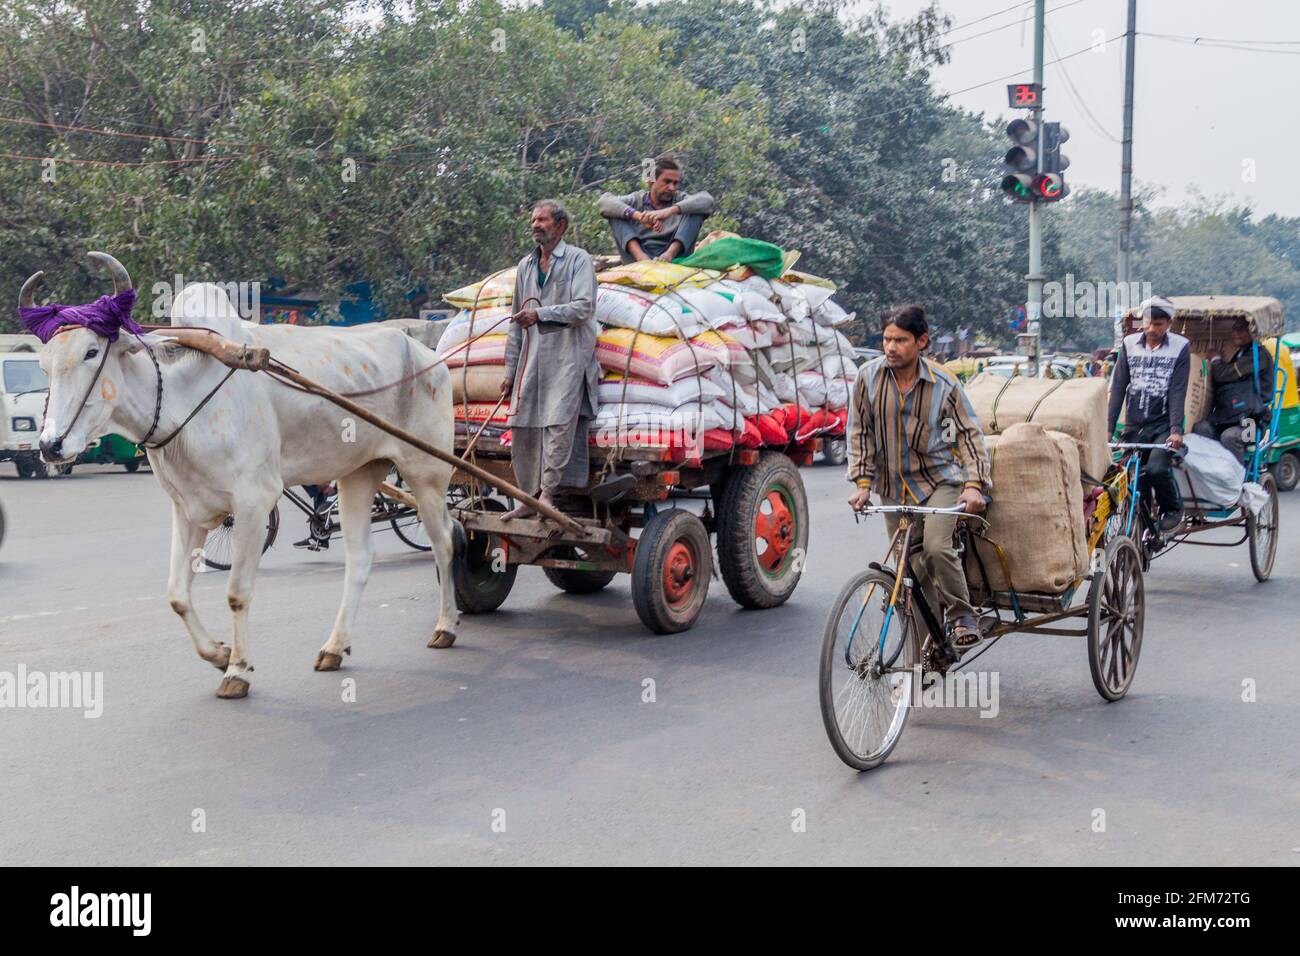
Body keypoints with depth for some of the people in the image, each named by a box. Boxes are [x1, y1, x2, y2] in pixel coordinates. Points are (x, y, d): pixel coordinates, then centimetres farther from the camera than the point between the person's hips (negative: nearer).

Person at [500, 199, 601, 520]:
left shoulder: (578, 260, 1)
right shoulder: (525, 265, 19)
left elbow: (583, 307, -12)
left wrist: (541, 315, -23)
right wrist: (511, 369, 18)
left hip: (567, 358, -6)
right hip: (532, 359, 6)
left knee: (558, 422, -16)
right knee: (522, 428, 2)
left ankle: (548, 492, -12)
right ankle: (529, 497, 10)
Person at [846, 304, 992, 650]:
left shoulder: (943, 384, -10)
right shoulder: (869, 376, -6)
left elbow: (969, 433, -5)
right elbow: (860, 432, 1)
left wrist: (974, 484, -16)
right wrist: (863, 482, -6)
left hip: (939, 480, -3)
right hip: (893, 487, 3)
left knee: (937, 547, -26)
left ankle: (962, 617, -2)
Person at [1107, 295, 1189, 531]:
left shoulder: (1180, 347, -2)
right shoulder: (1130, 344, 6)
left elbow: (1178, 392, -9)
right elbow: (1118, 388, 3)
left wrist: (1176, 430, -20)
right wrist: (1108, 427, -4)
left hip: (1163, 425, -4)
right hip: (1133, 426, 4)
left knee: (1156, 469, -26)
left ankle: (1173, 507, 2)